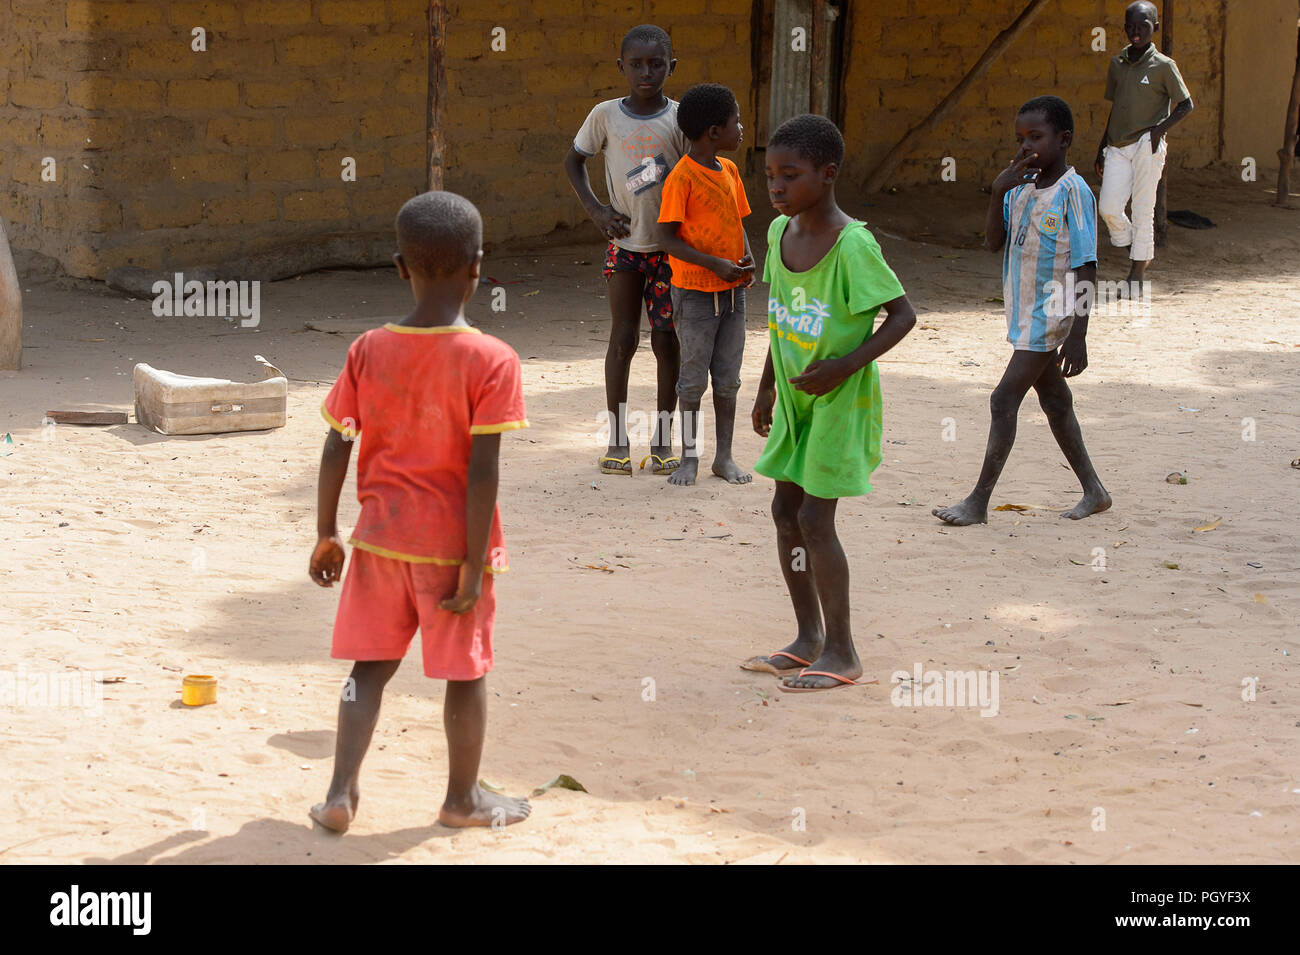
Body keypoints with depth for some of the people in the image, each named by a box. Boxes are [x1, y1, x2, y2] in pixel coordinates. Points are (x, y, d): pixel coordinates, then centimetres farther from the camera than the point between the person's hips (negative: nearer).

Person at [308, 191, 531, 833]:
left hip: (381, 538, 3)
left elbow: (335, 450, -1)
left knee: (371, 664, 14)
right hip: (450, 543, -3)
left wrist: (326, 534, 10)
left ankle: (341, 793, 8)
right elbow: (482, 472, -18)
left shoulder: (368, 352, -3)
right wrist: (473, 564, -12)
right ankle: (463, 797, 25)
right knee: (466, 671, 12)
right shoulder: (491, 361, -14)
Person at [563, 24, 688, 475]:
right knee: (623, 338, 3)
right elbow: (573, 161, 11)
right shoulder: (606, 115, -3)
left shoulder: (679, 118, -4)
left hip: (669, 246, 0)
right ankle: (617, 441, 11)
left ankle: (662, 442, 13)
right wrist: (596, 210, -2)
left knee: (667, 340, 2)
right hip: (624, 243, 0)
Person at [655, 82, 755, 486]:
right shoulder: (681, 177, -15)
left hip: (732, 290, 6)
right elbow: (667, 237, -16)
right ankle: (689, 457, 15)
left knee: (728, 379, 10)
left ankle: (724, 456, 19)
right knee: (694, 379, 4)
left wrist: (747, 260, -4)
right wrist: (715, 264, -23)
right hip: (695, 293, -6)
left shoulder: (729, 170, 7)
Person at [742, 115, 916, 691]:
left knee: (815, 518, -8)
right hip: (796, 399, 8)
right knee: (785, 510, 10)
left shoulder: (852, 245, -22)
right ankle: (808, 638, 23)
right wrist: (768, 386, 17)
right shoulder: (780, 232, 1)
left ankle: (841, 653, 3)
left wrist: (844, 365, -25)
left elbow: (903, 315, -18)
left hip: (841, 400, -8)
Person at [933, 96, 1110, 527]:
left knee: (1004, 399, -9)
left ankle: (978, 503, -4)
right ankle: (1093, 490, 28)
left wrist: (1078, 335, -21)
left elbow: (1086, 270, -17)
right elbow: (994, 243, -2)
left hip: (1052, 314, -8)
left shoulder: (1073, 192, -16)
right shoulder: (1020, 186, 5)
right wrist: (999, 191, -15)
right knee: (1054, 401, 15)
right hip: (1025, 313, 8)